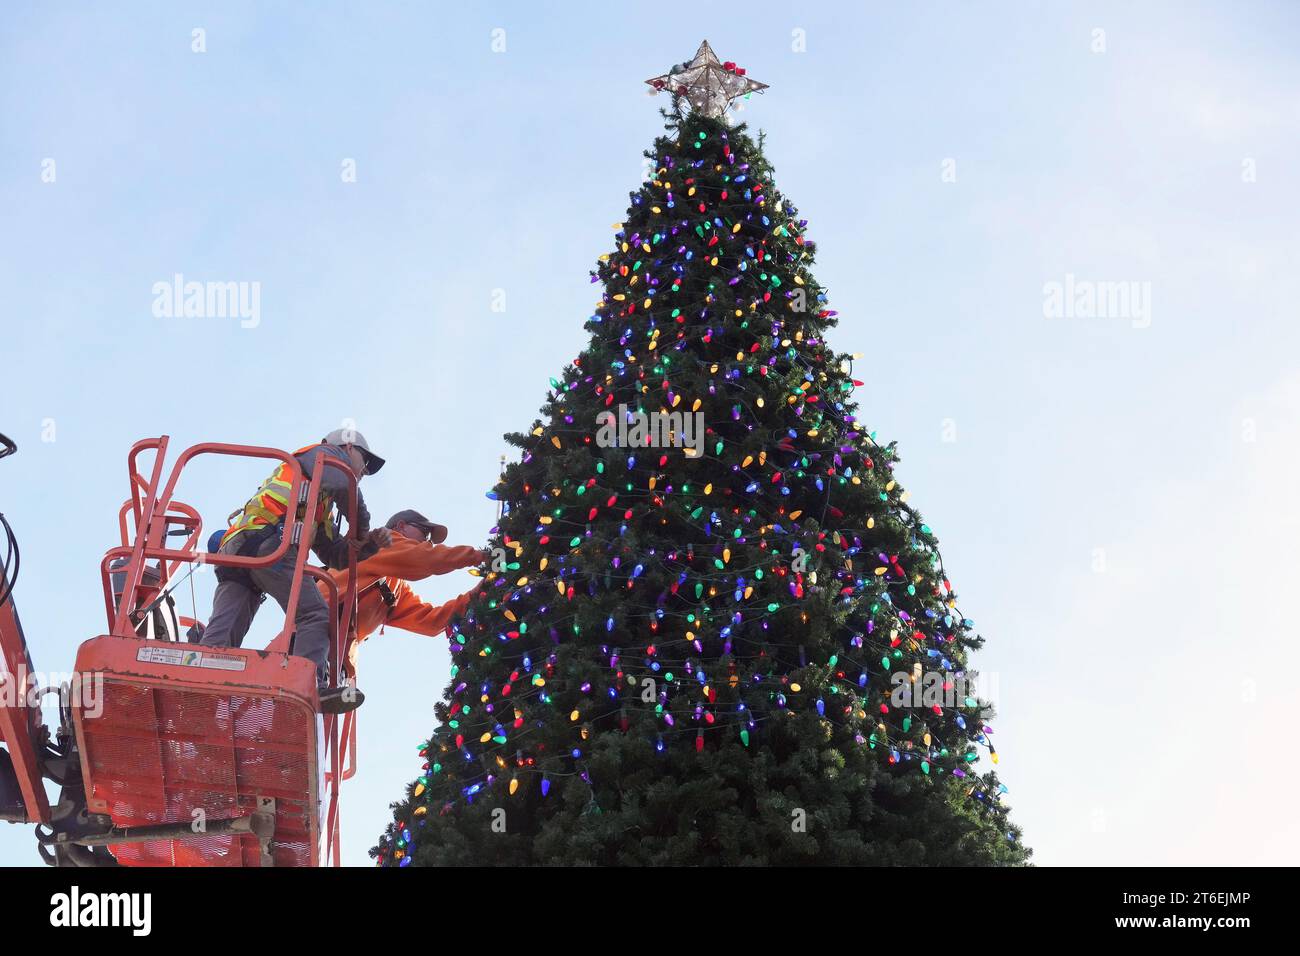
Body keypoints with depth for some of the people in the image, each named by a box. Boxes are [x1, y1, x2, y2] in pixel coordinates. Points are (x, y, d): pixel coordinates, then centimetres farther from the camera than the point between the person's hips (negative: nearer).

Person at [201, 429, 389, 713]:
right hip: (270, 541, -9)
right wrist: (361, 527, 9)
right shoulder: (324, 453, 19)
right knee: (315, 616, -16)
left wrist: (370, 544, 20)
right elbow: (342, 485, -5)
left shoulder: (321, 509, 43)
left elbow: (335, 555, 35)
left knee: (221, 635, -7)